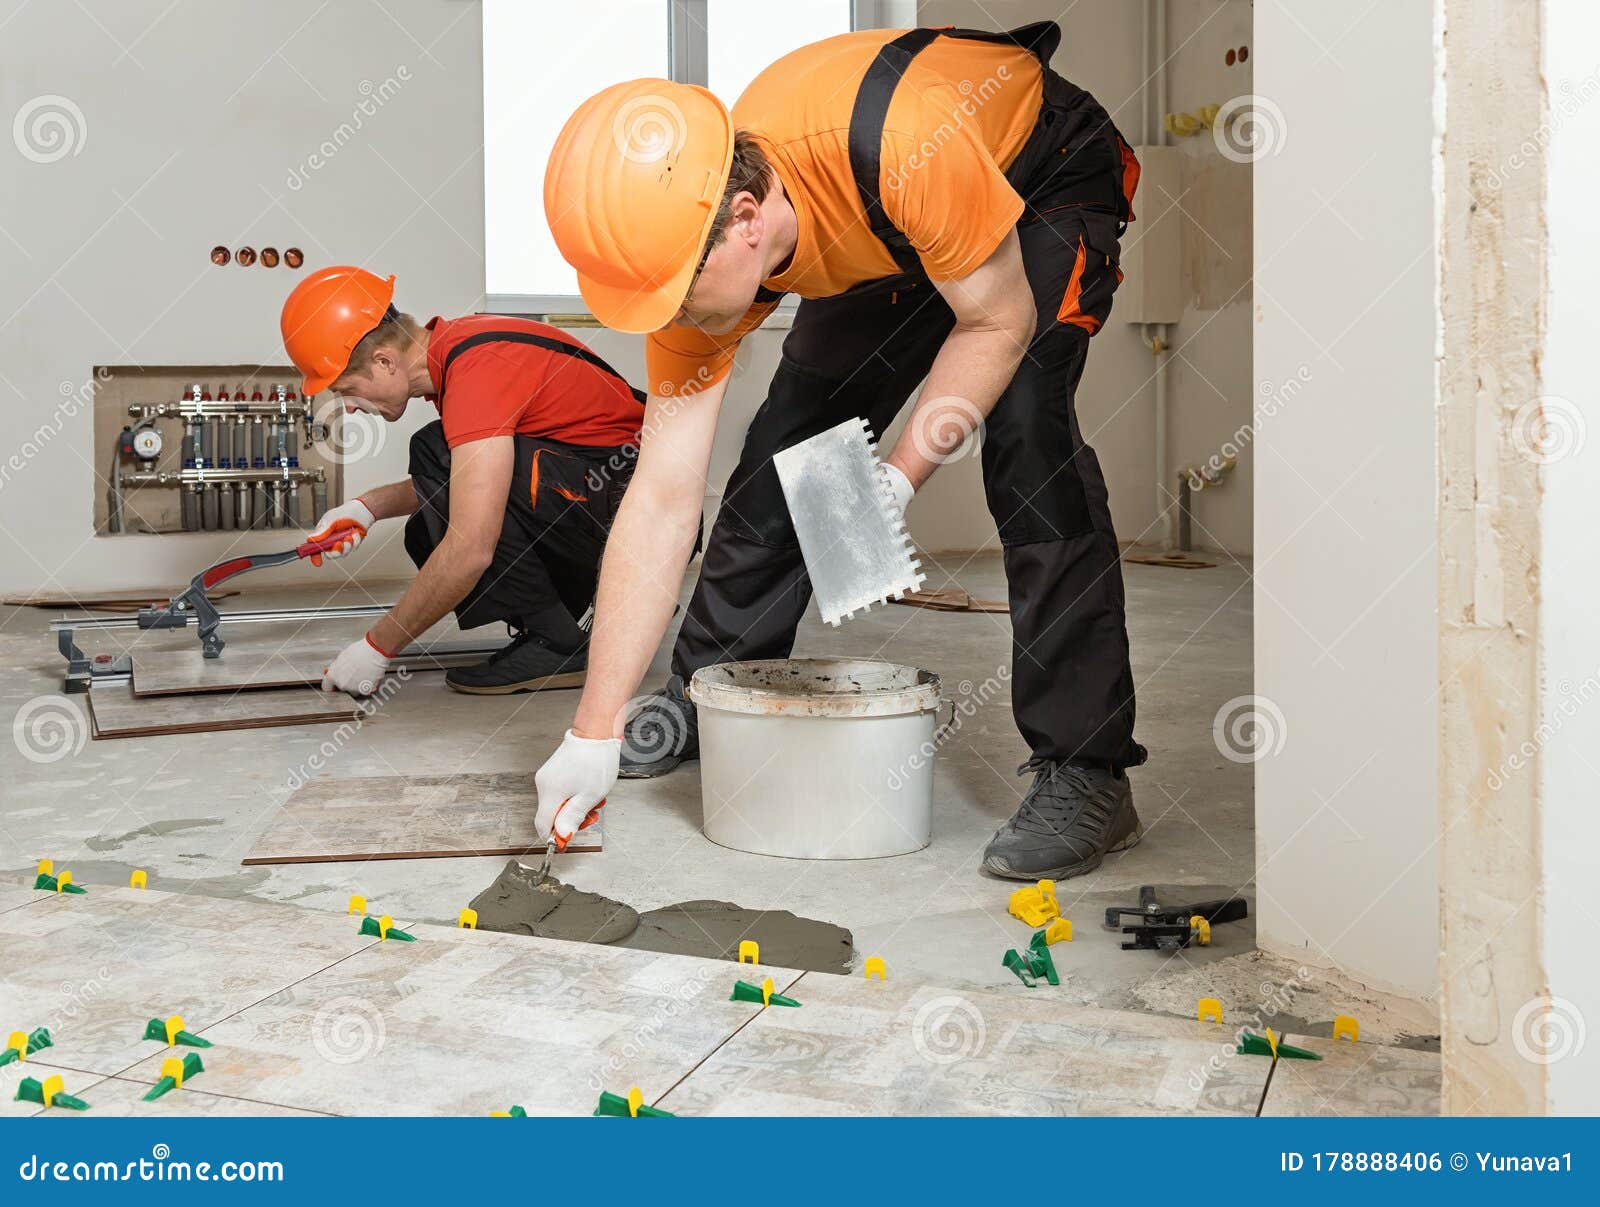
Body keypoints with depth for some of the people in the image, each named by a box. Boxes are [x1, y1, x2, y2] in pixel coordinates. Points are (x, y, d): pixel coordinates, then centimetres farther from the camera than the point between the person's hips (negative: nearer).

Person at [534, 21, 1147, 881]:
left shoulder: (902, 145, -43)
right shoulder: (693, 252, -24)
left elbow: (998, 321, -25)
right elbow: (661, 499, -21)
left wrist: (898, 481, -34)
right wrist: (594, 736, -21)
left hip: (1048, 178, -5)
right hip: (890, 245, 5)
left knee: (1025, 434, -27)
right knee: (790, 442, -1)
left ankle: (1086, 773, -20)